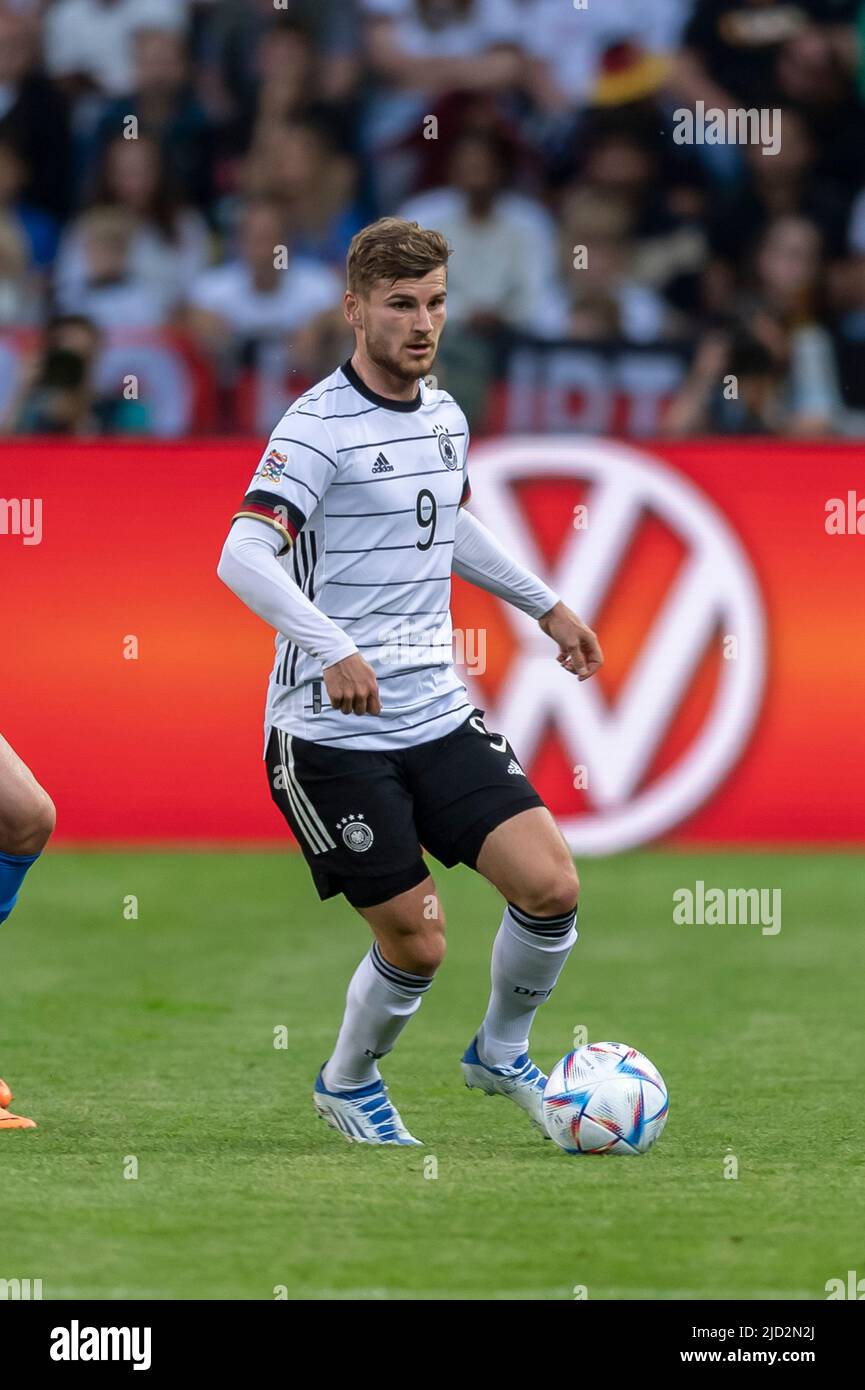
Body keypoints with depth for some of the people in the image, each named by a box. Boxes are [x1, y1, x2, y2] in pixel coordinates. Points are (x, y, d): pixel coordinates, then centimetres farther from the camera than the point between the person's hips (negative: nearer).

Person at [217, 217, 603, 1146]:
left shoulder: (444, 415, 9)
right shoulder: (320, 426, -15)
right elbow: (243, 557, -28)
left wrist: (545, 606, 33)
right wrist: (332, 650, -41)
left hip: (438, 714, 6)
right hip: (333, 731, -6)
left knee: (550, 885, -8)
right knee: (416, 943, -4)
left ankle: (499, 1054, 19)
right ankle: (347, 1085, 26)